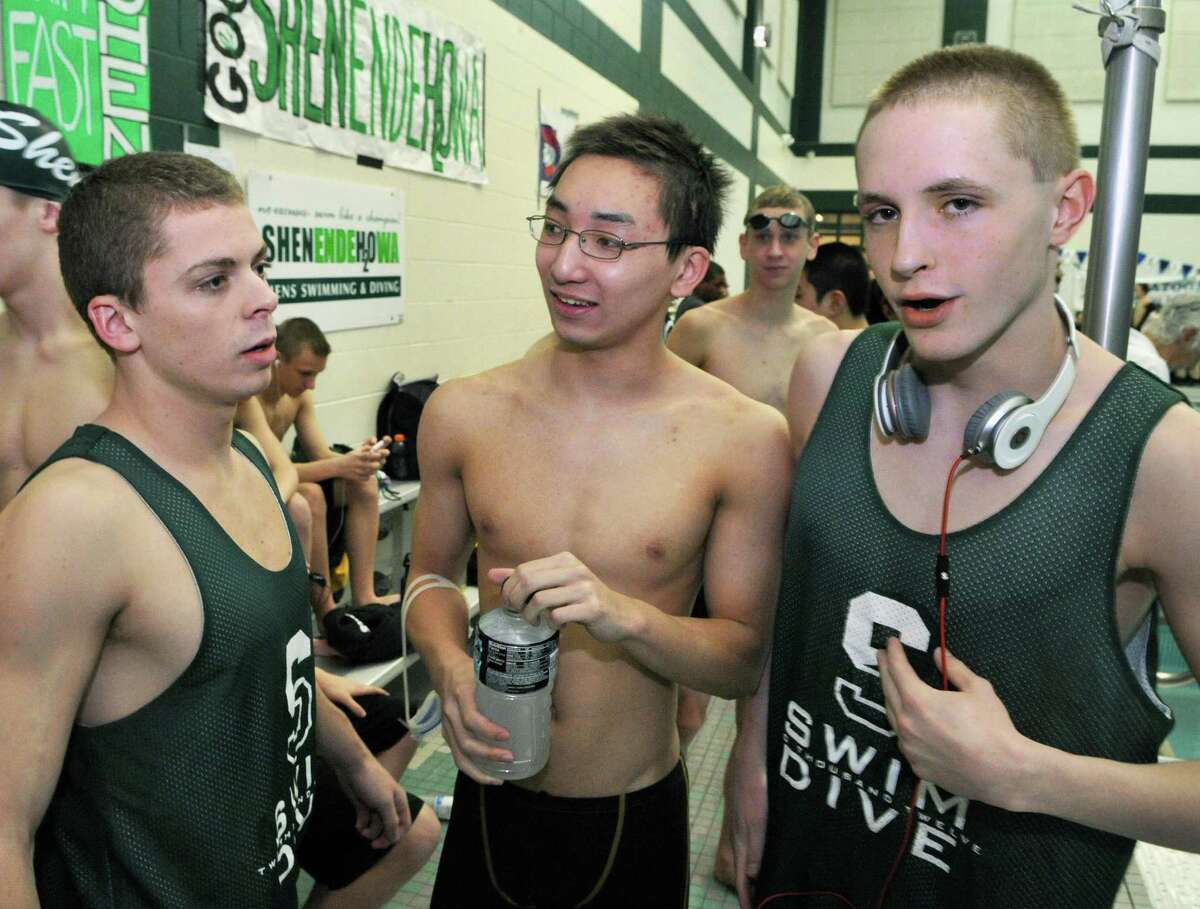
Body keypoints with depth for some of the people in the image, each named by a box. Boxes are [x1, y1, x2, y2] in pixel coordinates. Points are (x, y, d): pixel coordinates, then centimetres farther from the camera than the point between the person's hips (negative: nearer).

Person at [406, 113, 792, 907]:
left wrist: (629, 616, -28)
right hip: (490, 797, 2)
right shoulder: (464, 413, -9)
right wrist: (450, 665, -14)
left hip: (637, 818, -1)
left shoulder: (743, 440, -16)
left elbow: (745, 658, -10)